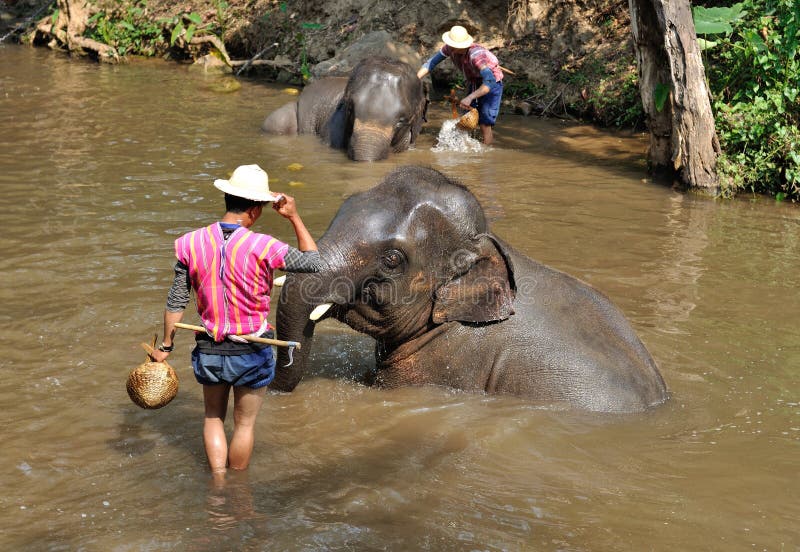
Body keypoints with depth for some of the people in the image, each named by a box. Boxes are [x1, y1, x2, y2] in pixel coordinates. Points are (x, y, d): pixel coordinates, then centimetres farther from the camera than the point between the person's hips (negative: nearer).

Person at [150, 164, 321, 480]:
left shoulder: (191, 244, -10)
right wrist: (294, 217, 0)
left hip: (209, 351, 2)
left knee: (213, 418, 25)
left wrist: (166, 346, 9)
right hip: (252, 352, -2)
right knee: (245, 424, 17)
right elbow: (313, 262, -5)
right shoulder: (263, 247, -20)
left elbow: (176, 302, -3)